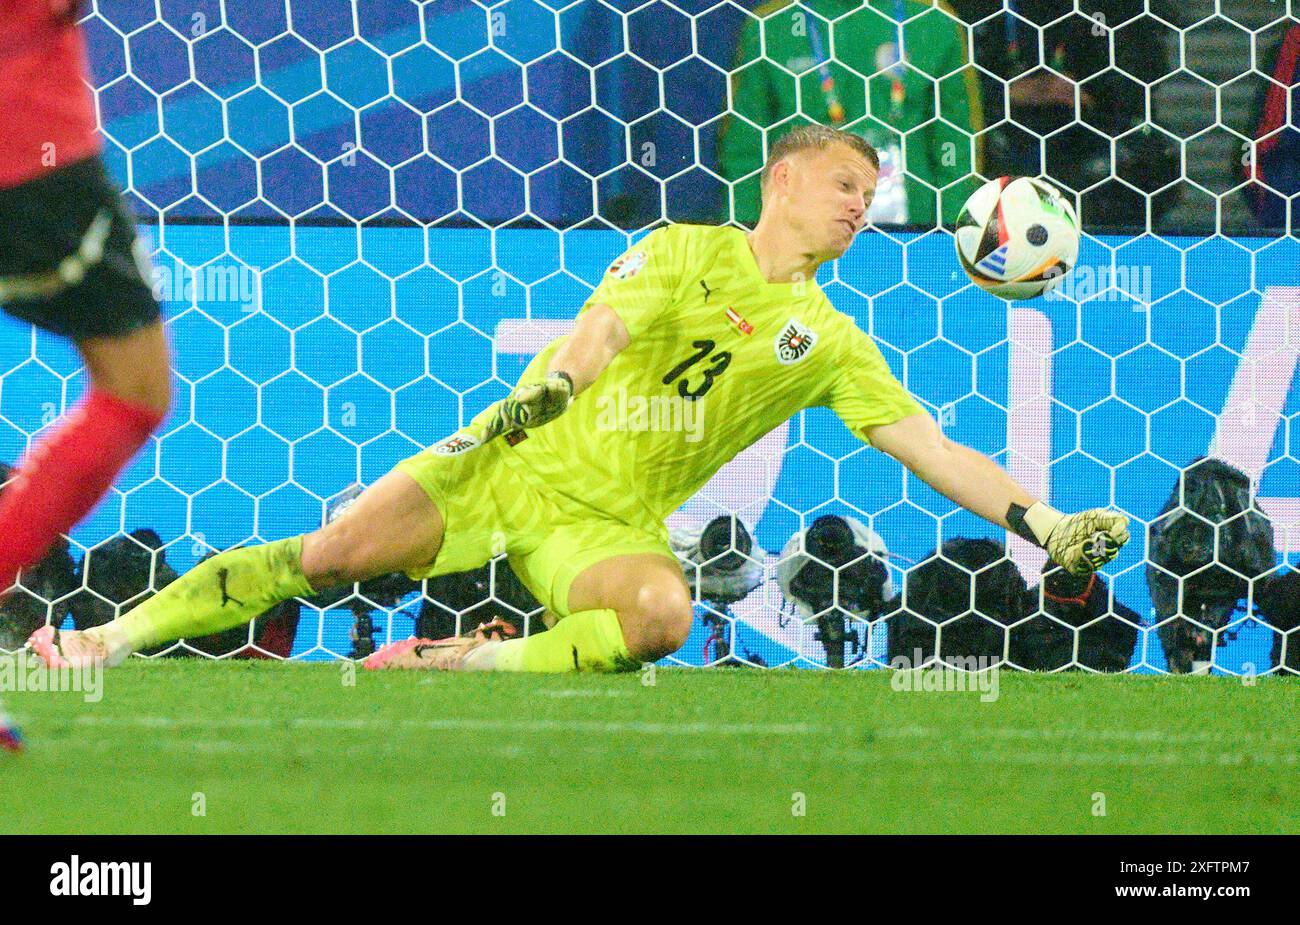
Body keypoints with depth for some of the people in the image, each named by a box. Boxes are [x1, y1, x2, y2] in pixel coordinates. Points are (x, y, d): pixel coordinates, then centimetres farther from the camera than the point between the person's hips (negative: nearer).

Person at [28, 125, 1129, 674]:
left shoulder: (829, 343, 10)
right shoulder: (689, 251, 3)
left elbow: (932, 448, 5)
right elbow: (610, 322, -14)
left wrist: (1043, 523, -7)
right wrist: (551, 384, -34)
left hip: (612, 522, 1)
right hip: (518, 462, -1)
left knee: (659, 616, -34)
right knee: (335, 552, -17)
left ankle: (469, 665, -23)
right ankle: (108, 638, -6)